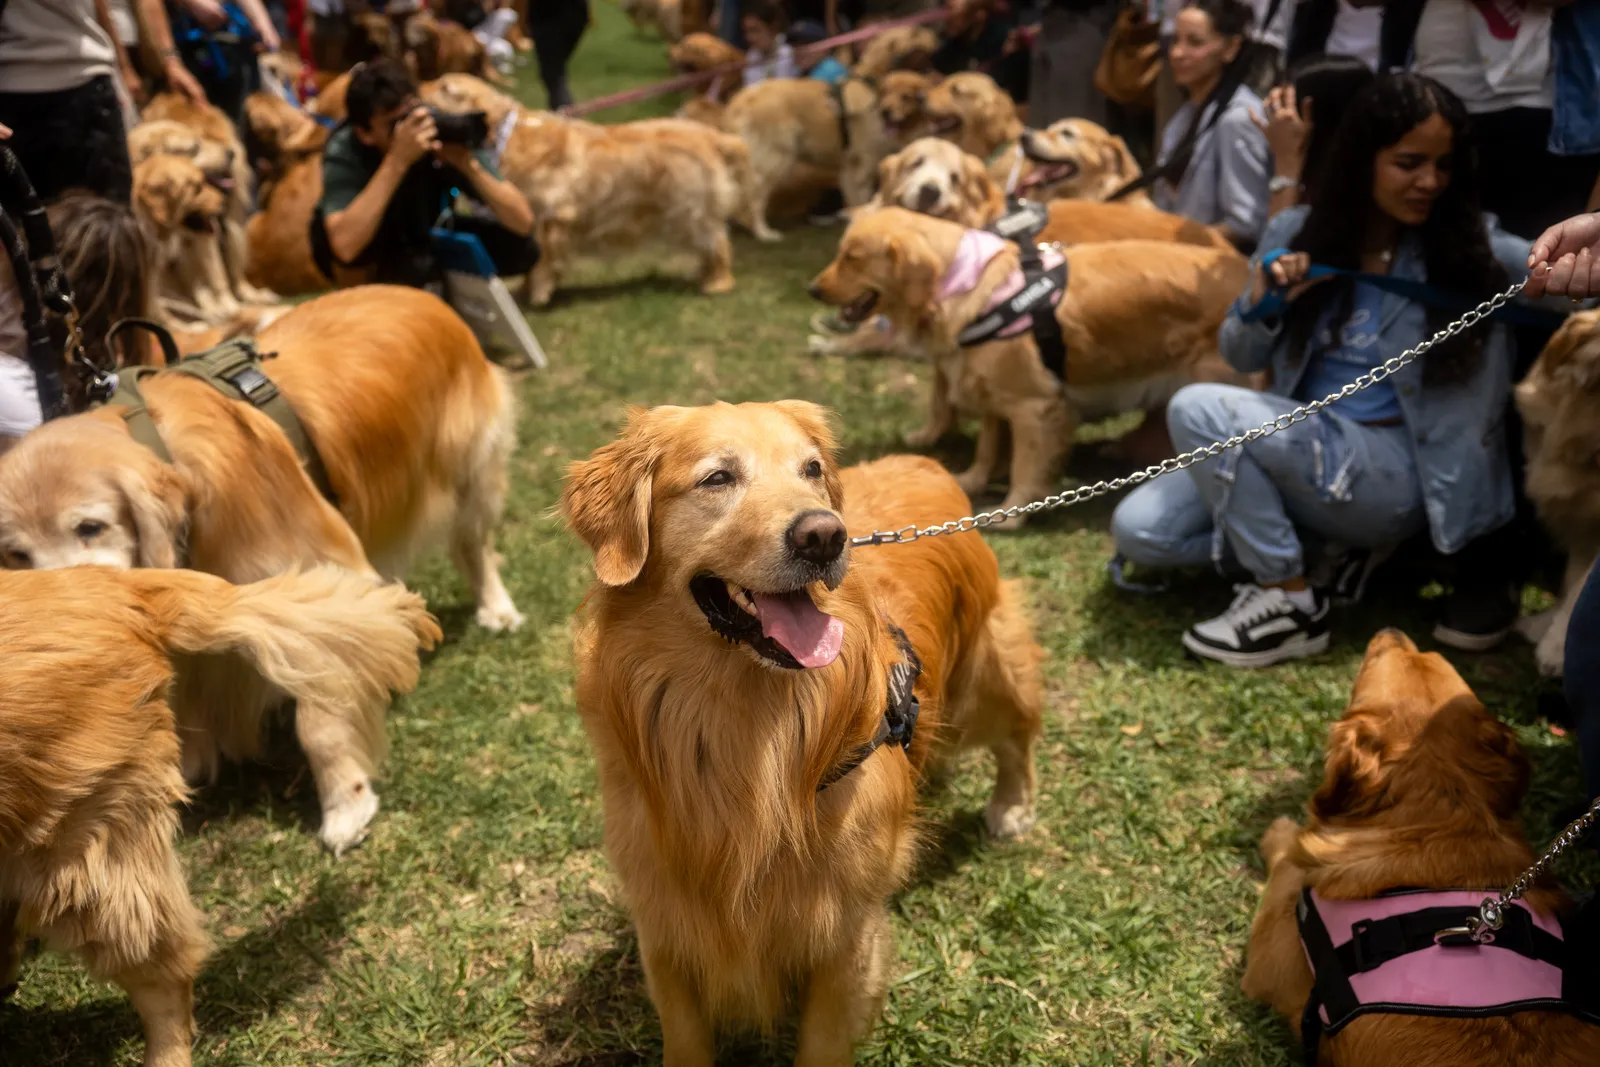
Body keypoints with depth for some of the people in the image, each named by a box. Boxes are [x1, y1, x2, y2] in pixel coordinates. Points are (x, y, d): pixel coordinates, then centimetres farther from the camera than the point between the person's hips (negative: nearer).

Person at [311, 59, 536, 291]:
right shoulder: (345, 151, -32)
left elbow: (523, 223, -28)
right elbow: (345, 246, -50)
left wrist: (469, 165, -43)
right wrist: (397, 161, -50)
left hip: (427, 233, 4)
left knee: (520, 247, -18)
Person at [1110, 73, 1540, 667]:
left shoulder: (1478, 248, -6)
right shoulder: (1297, 234, 2)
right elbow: (1241, 359, 9)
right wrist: (1260, 305, -13)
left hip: (1392, 473, -5)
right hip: (1299, 449, 5)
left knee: (1197, 410, -27)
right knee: (1137, 530, -12)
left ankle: (1291, 604, -14)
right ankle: (1327, 549, 3)